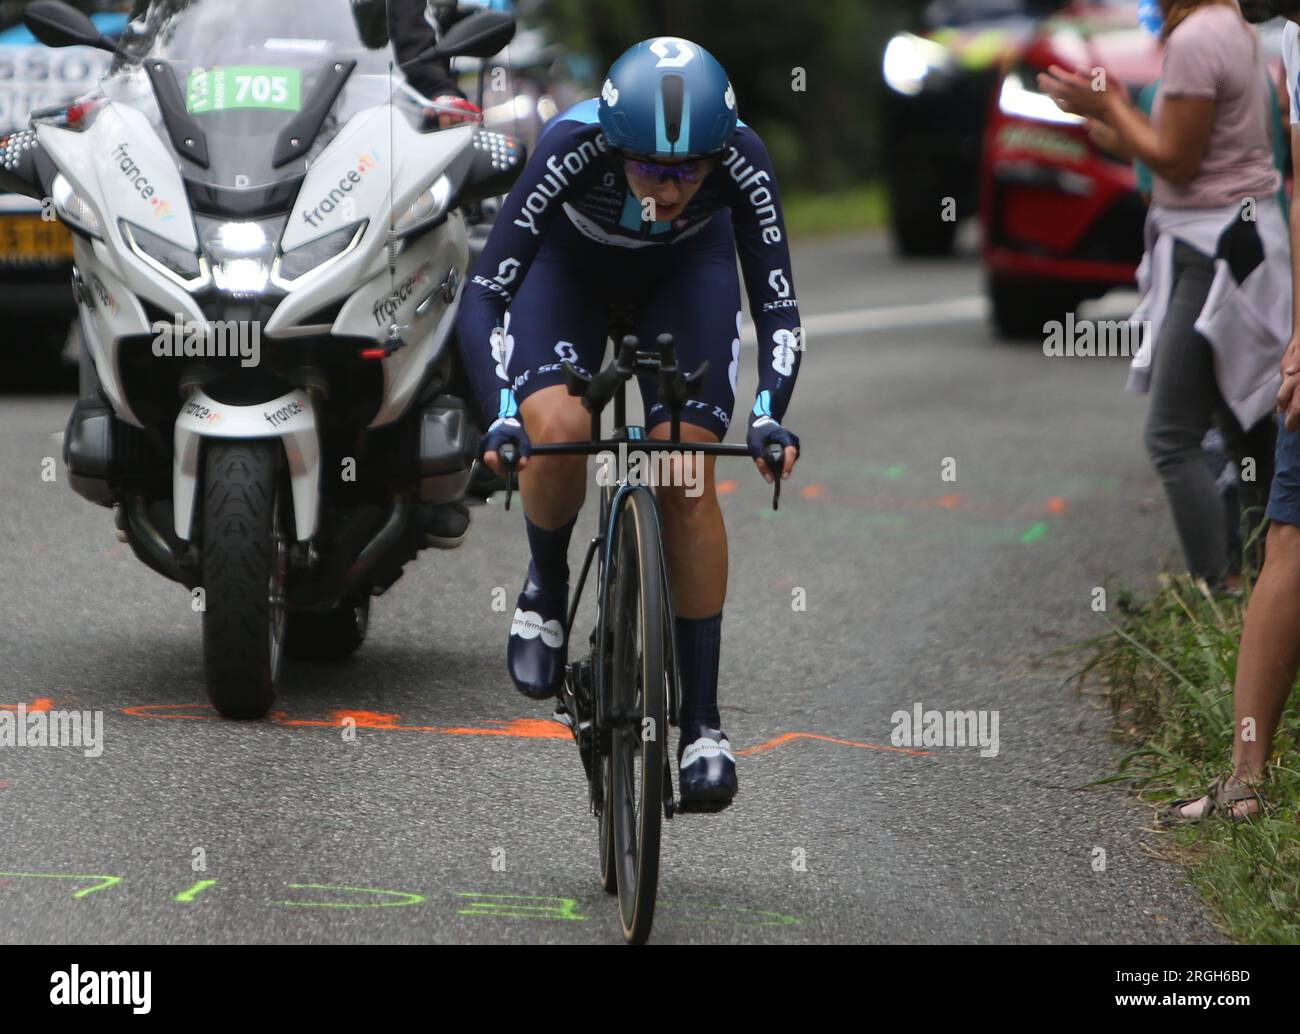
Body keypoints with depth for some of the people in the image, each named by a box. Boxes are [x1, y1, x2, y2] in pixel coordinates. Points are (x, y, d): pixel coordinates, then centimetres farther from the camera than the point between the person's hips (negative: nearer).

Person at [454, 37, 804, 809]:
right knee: (555, 430, -28)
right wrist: (502, 415, -50)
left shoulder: (742, 160, -36)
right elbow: (482, 297, -36)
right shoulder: (572, 149, -40)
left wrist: (770, 415, -46)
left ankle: (702, 720, -6)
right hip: (569, 261, -1)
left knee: (687, 474, -14)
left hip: (687, 269, 1)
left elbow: (779, 306, -29)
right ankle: (548, 587, 4)